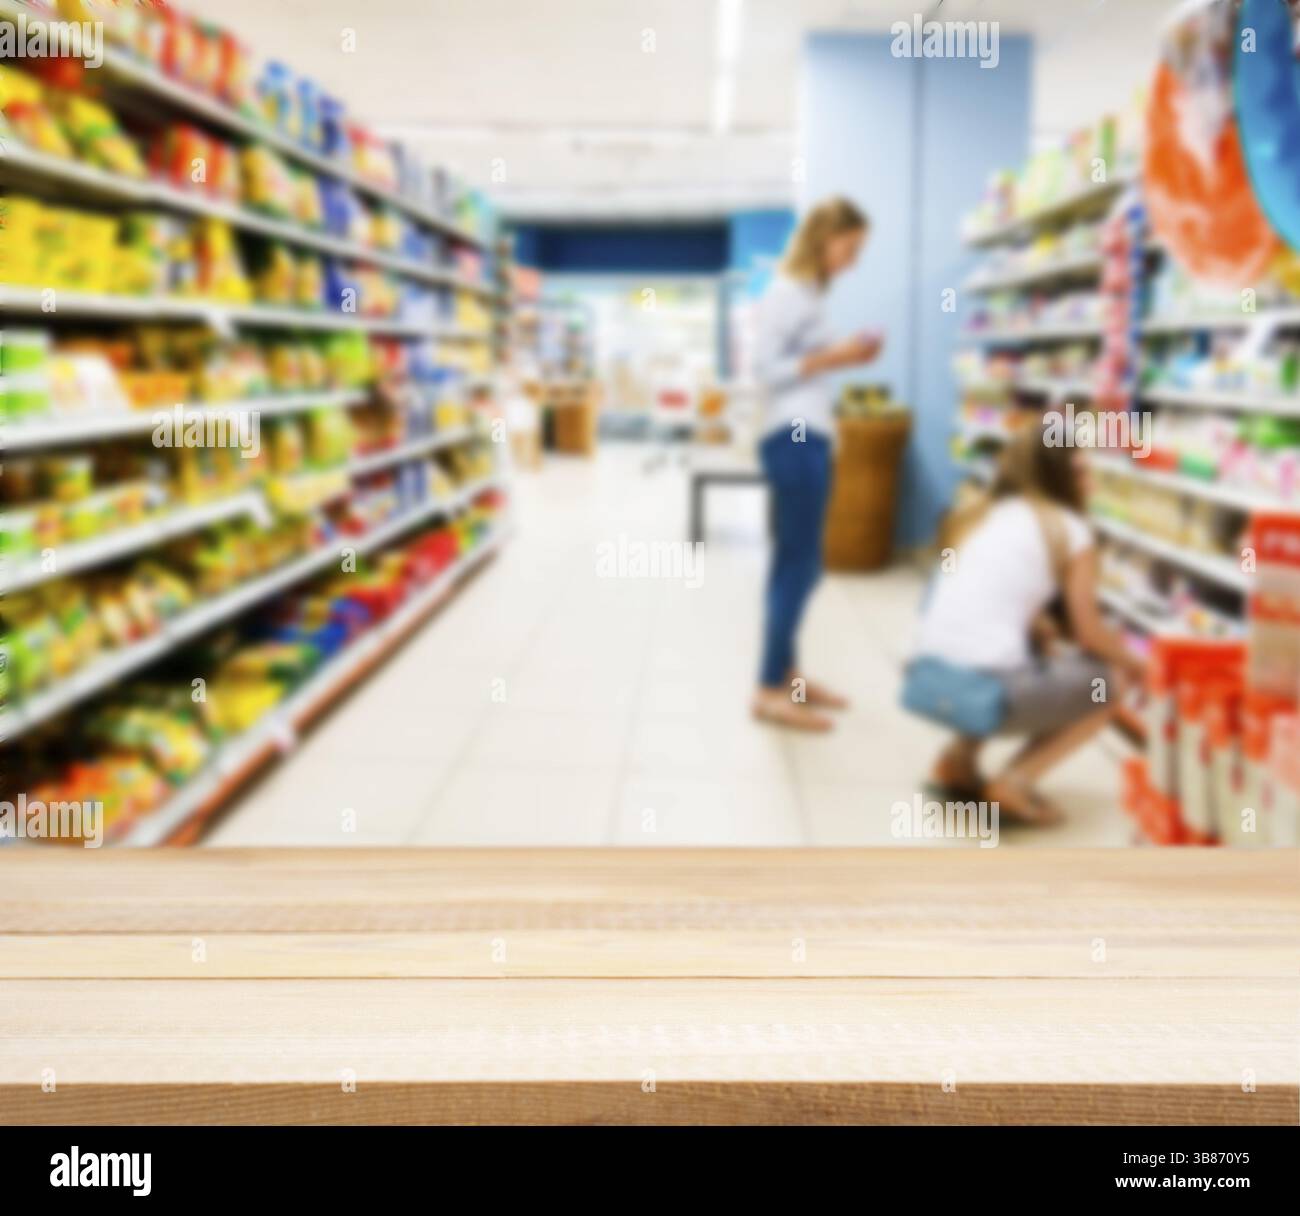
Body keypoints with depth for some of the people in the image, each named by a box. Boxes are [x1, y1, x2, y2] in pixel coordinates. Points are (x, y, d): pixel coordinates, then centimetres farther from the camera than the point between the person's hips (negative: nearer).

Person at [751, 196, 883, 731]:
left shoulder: (807, 292, 17)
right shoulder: (788, 292, -11)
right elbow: (766, 369, -18)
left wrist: (844, 356, 5)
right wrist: (834, 357, -15)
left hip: (807, 436, 10)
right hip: (794, 438, -10)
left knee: (794, 562, 14)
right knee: (799, 564, -7)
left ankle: (786, 674, 23)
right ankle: (770, 690, 0)